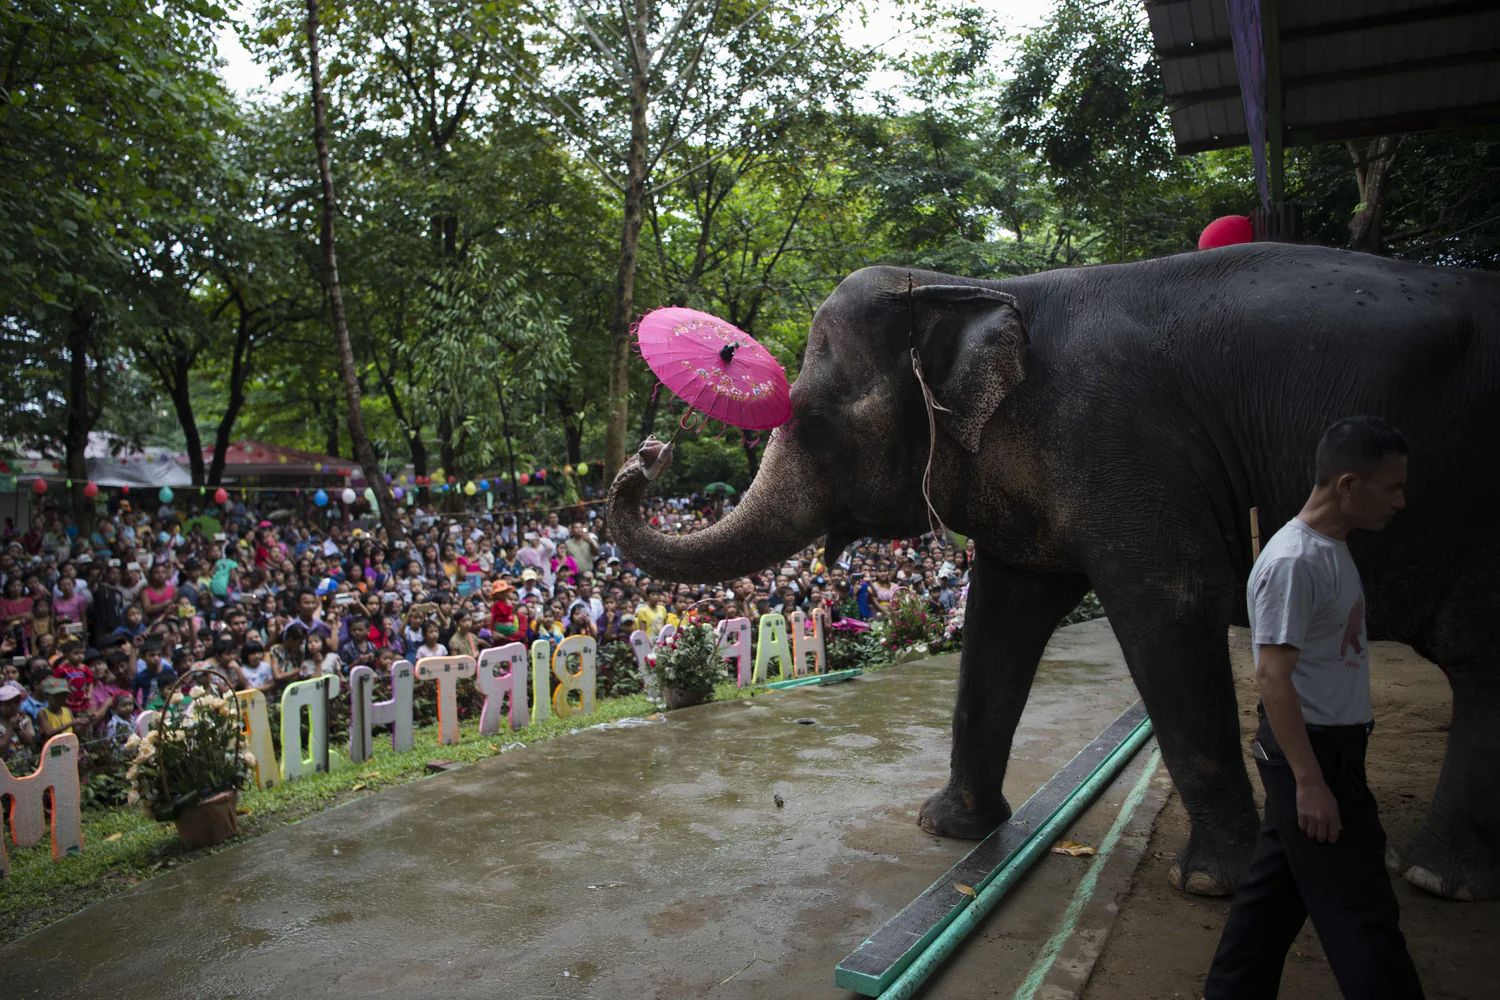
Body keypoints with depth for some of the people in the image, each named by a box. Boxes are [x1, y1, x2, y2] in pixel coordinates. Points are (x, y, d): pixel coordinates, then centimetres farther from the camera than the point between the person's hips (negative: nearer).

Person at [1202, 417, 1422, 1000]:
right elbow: (1273, 677, -23)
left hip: (1332, 749, 9)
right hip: (1310, 752, -9)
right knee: (1362, 911, 1)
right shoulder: (1292, 562, -21)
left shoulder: (1333, 549, 11)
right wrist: (1310, 780, -22)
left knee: (1277, 885, 17)